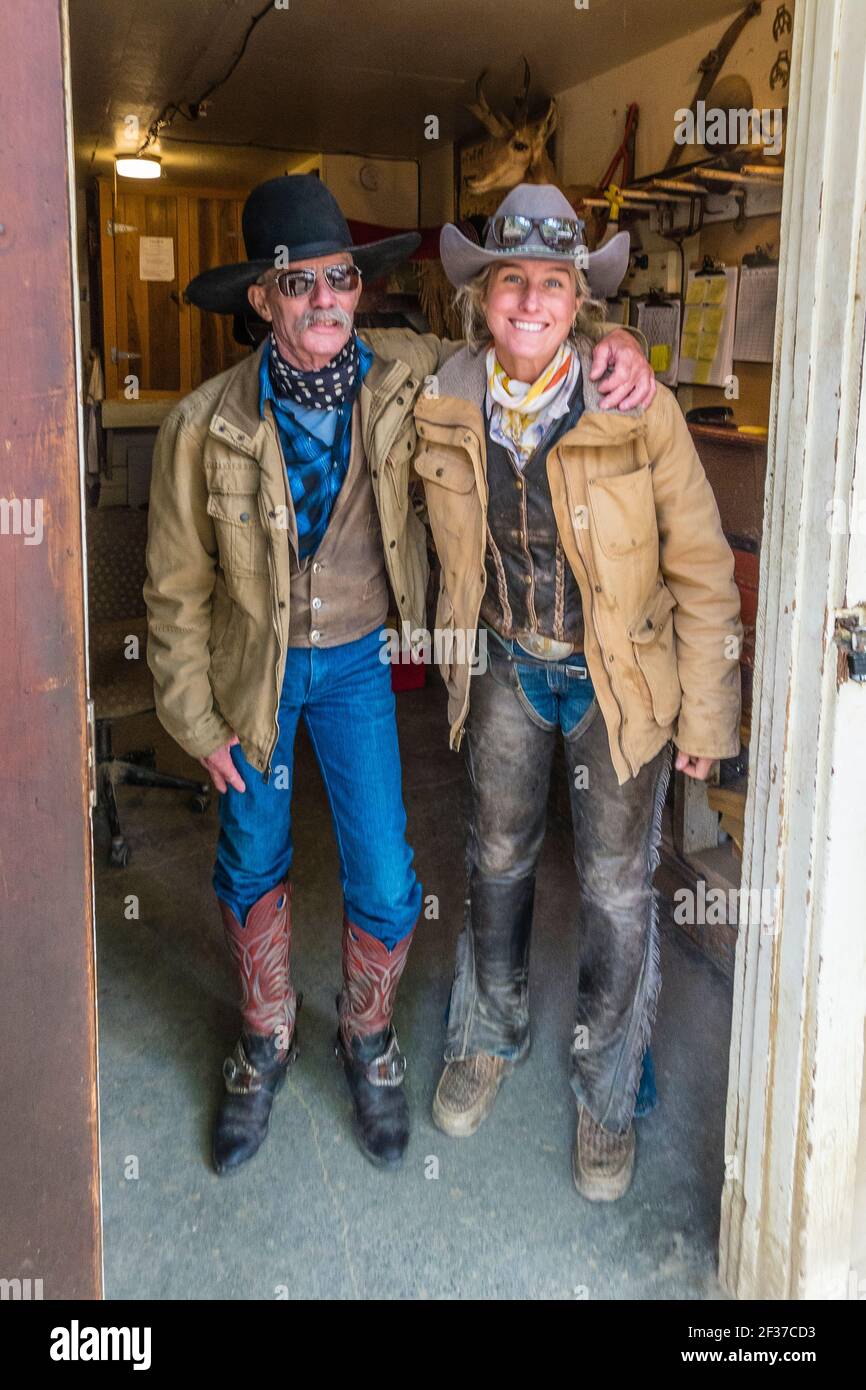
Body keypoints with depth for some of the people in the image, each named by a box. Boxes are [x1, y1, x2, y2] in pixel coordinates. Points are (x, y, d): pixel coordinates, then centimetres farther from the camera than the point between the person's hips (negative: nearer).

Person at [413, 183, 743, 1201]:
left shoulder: (636, 408, -18)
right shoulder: (448, 405, -8)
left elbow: (702, 567, -12)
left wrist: (707, 713, -9)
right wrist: (461, 648, 12)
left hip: (619, 676, -3)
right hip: (506, 665, 3)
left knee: (617, 887, 5)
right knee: (497, 859, 18)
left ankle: (606, 1096, 28)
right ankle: (488, 1039, 43)